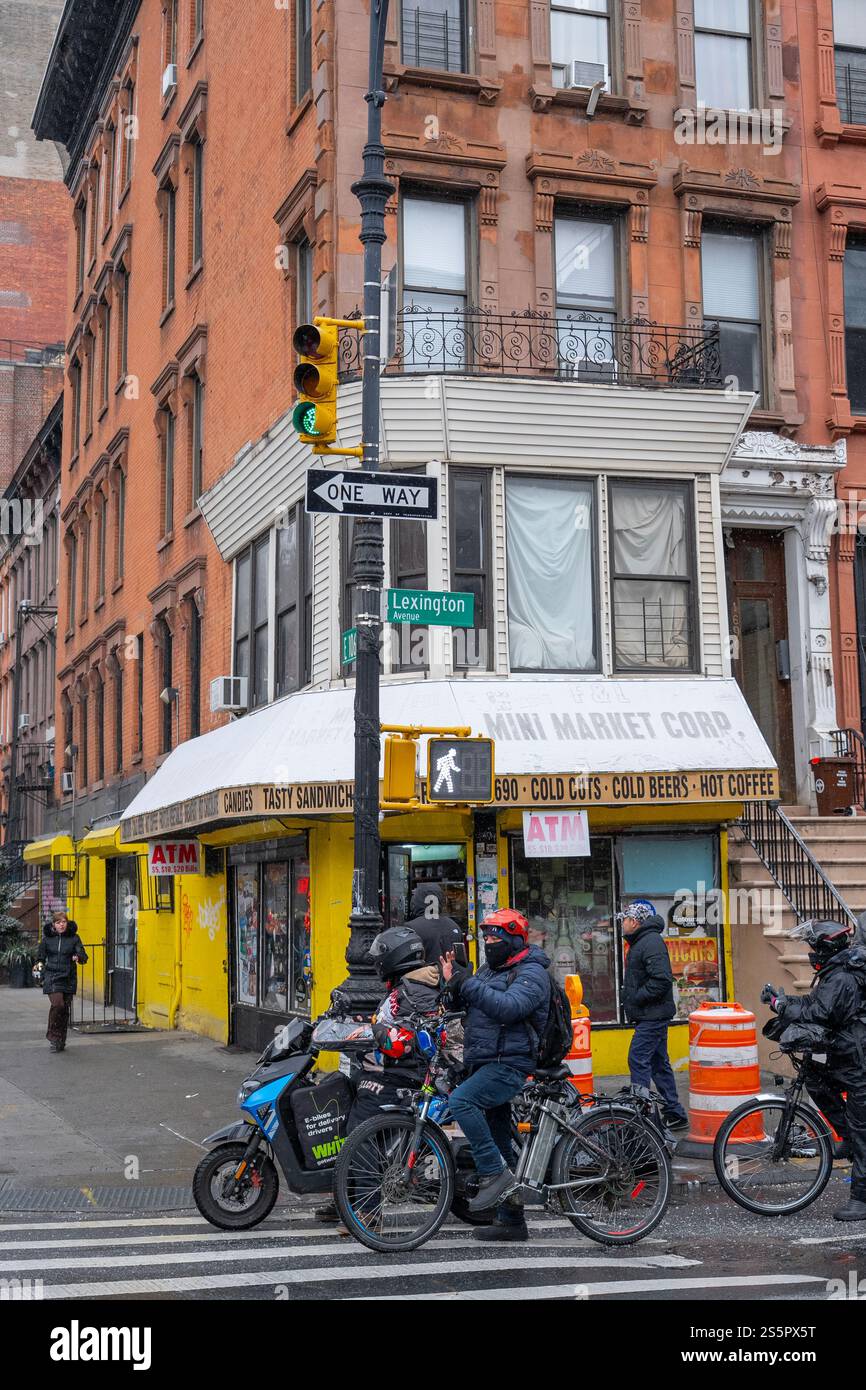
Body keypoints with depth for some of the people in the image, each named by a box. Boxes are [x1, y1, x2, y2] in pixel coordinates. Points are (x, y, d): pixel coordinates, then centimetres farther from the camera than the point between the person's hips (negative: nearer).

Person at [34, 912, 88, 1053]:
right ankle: (52, 1036, -5)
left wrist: (79, 958, -23)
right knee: (57, 1004, -20)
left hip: (68, 978, 1)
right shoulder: (47, 938, 4)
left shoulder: (74, 938, 2)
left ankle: (61, 1041, 18)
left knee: (65, 1009, 4)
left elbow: (84, 957, -1)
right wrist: (39, 965, -2)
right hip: (52, 977, -1)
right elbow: (40, 956, 17)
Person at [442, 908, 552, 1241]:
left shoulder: (532, 973, -9)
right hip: (484, 1064, 9)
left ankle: (495, 1173, -22)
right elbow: (471, 1003, 15)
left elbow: (508, 1007, -26)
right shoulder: (490, 969, 19)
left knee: (461, 1101, -30)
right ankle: (511, 1220, 20)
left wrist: (468, 985, -28)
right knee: (499, 1143, 12)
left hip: (509, 1065, -9)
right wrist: (454, 984, -4)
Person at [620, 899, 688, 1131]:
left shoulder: (651, 942, -16)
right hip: (651, 1015, 11)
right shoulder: (641, 942, 17)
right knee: (658, 1062, 12)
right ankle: (674, 1114, 18)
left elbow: (662, 980, -26)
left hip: (653, 1015, -11)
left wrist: (636, 998, -19)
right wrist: (630, 998, 12)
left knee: (638, 1059, -11)